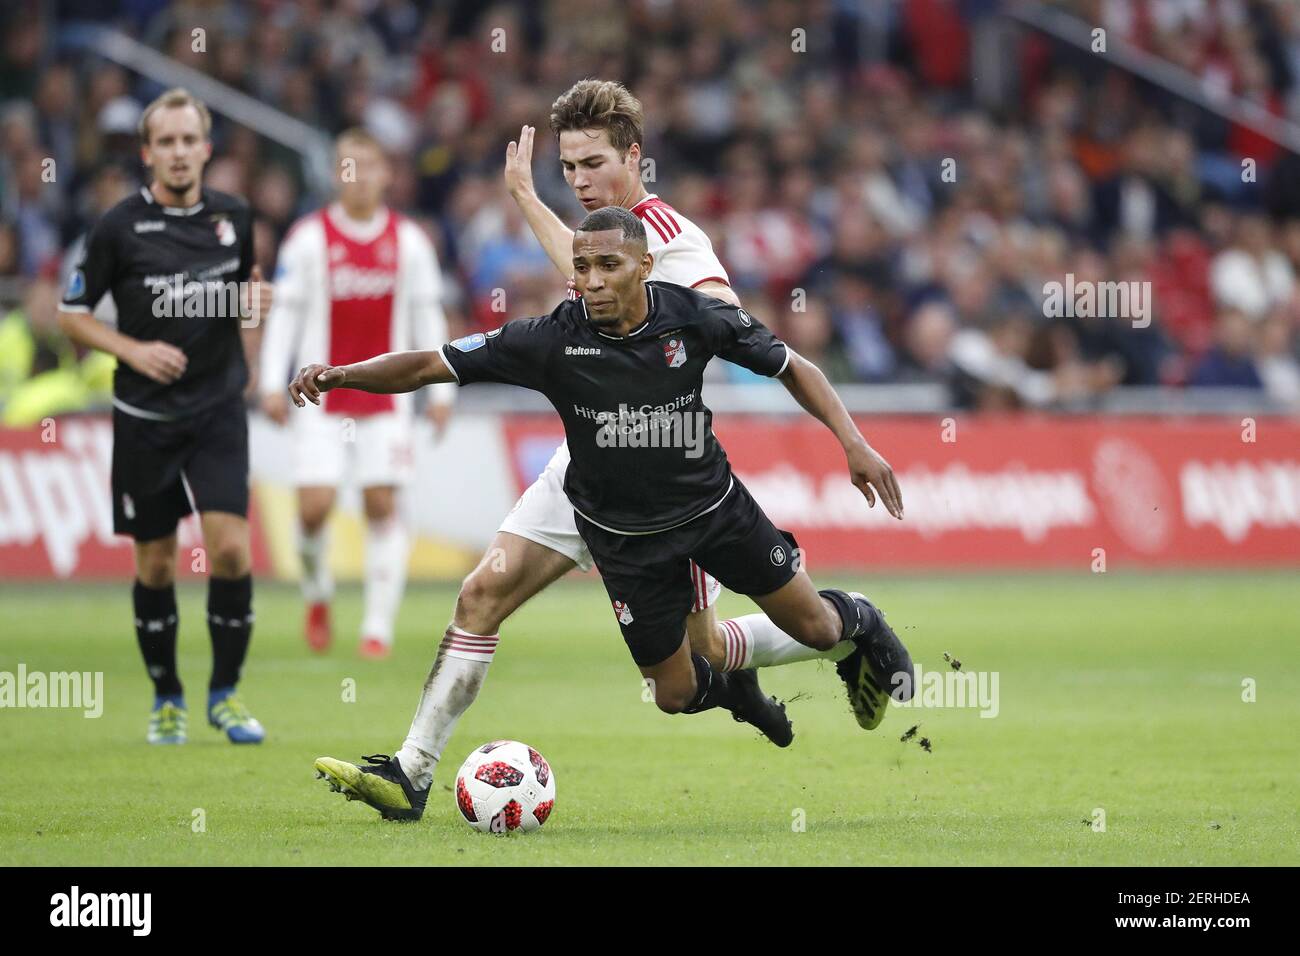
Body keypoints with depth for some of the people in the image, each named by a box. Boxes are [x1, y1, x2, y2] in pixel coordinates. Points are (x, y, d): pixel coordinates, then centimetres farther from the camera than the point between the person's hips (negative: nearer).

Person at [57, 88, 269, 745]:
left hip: (218, 410, 1)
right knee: (155, 562, 5)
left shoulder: (233, 217, 2)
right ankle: (166, 696, 22)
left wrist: (254, 301, -4)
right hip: (144, 418, -1)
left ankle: (225, 691, 4)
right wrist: (133, 350, -15)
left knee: (230, 545, -12)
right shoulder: (119, 228, -8)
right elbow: (71, 314, -1)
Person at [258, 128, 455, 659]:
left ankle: (379, 628, -2)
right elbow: (284, 311, 1)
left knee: (383, 507, -4)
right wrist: (272, 383, -5)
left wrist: (441, 390, 4)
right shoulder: (309, 237, -1)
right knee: (314, 505, -9)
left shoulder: (409, 240, 4)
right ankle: (317, 597, 18)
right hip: (321, 397, -1)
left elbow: (428, 316, 9)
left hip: (386, 394, 1)